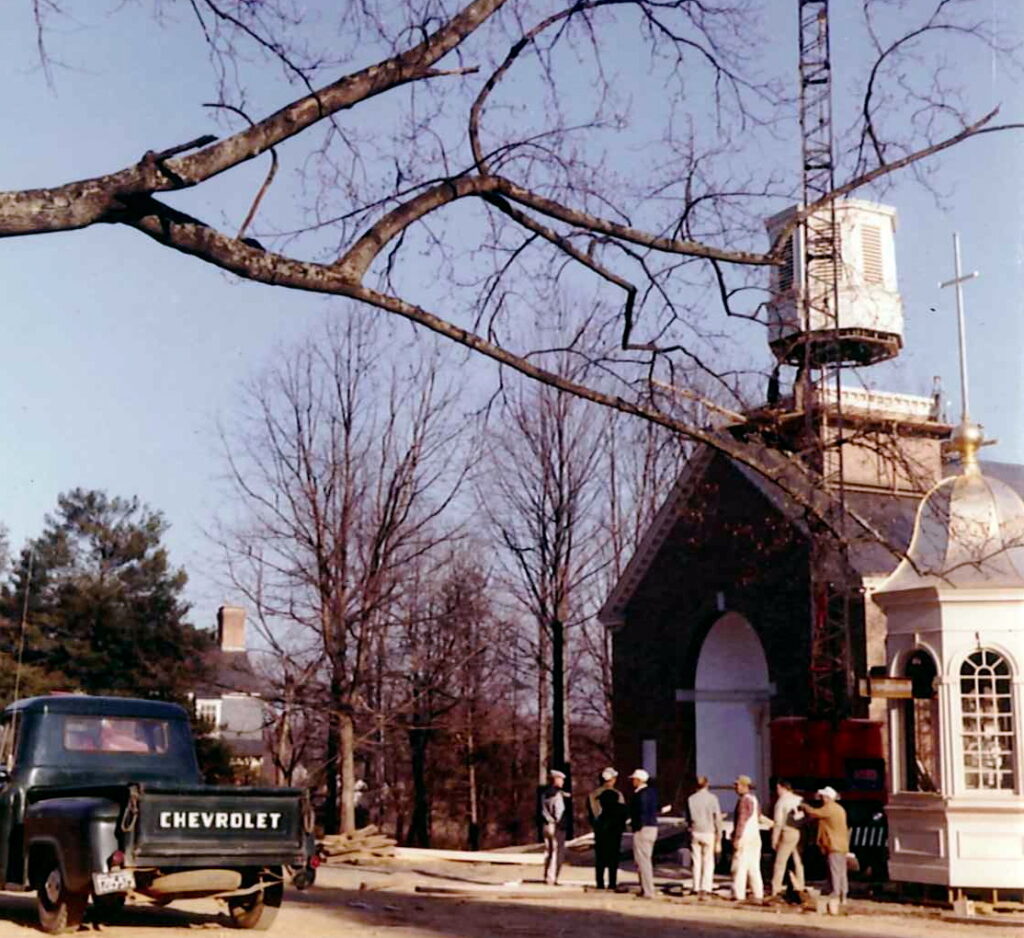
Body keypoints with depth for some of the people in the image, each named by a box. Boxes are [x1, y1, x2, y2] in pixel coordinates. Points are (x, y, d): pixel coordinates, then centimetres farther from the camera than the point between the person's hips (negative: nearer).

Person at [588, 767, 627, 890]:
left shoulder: (593, 794, 3)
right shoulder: (616, 794, -12)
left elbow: (589, 812, 9)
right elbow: (622, 812, -8)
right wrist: (621, 826, 7)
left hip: (599, 829, 4)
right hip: (613, 829, -4)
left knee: (600, 857, 9)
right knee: (613, 857, 1)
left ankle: (600, 883, 9)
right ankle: (612, 883, -1)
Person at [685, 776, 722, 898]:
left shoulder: (690, 799, 2)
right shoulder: (712, 798, -5)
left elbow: (688, 819, 5)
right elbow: (717, 820, -5)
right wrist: (719, 840, -2)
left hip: (695, 833, 3)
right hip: (709, 833, -3)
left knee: (697, 862, 10)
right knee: (708, 863, 2)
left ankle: (697, 889, 10)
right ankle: (705, 889, -9)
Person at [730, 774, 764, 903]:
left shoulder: (744, 800, -13)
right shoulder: (754, 799, 17)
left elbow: (741, 820, -19)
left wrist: (737, 838, -18)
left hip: (745, 838, -9)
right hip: (755, 837, 9)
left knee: (740, 867, -6)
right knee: (754, 868, 10)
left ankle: (739, 895, -7)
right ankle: (758, 895, 9)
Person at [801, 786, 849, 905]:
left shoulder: (829, 808, -13)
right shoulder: (839, 808, 18)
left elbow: (814, 813, -15)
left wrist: (804, 806, 1)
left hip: (834, 846, -9)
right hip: (842, 845, 10)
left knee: (834, 871, -9)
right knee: (841, 872, 10)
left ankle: (835, 895, -10)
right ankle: (843, 897, 12)